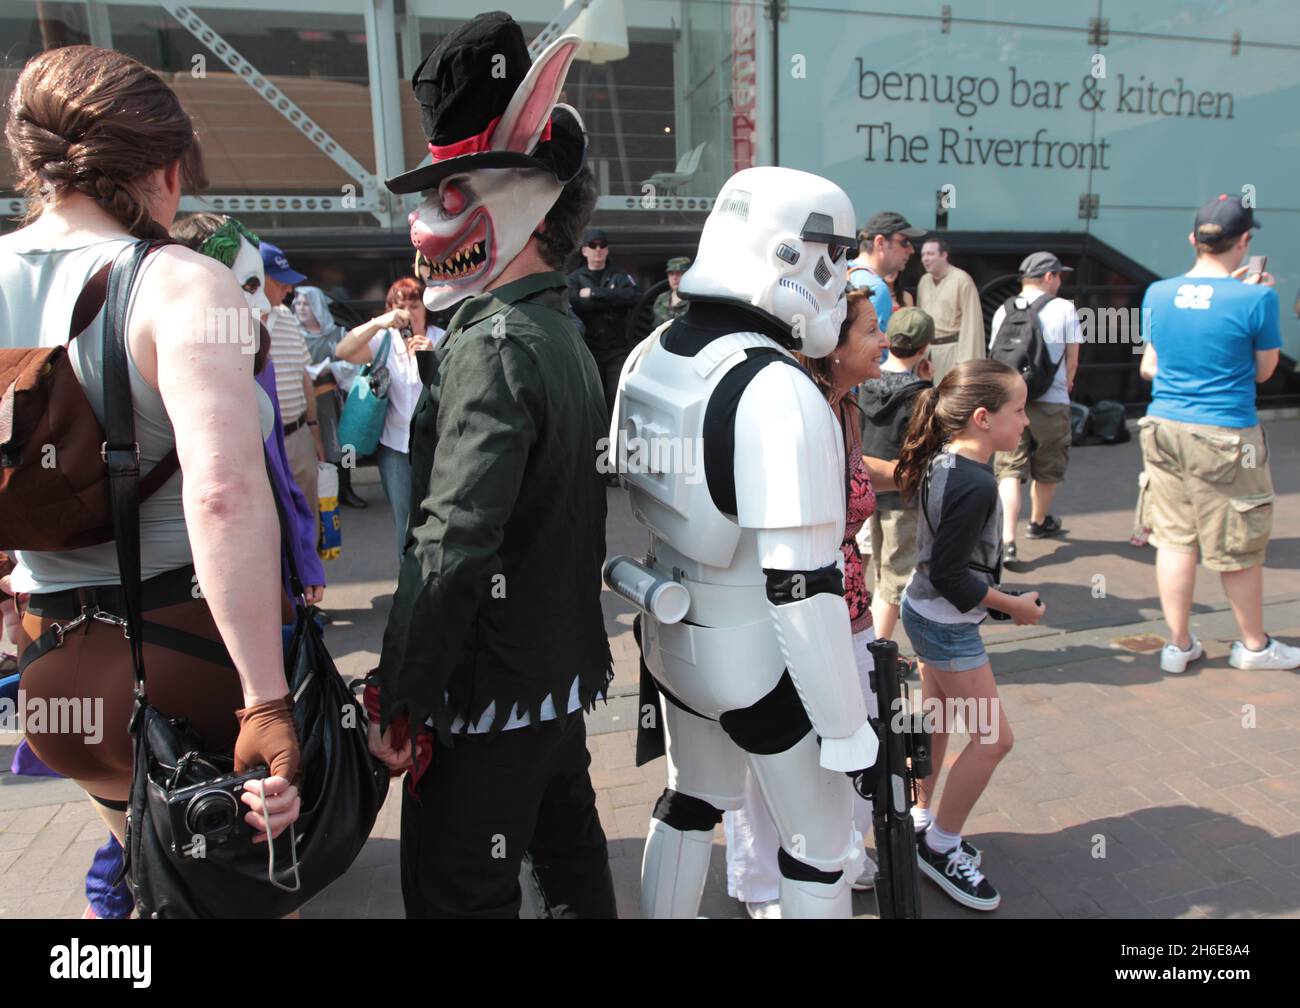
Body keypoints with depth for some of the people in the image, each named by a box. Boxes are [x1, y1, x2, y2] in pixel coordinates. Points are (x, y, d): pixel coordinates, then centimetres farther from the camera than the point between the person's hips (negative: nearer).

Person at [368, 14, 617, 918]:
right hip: (563, 669, 10)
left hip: (491, 695, -9)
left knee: (459, 894, 5)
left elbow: (452, 550, -27)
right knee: (568, 850, 24)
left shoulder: (493, 344, -20)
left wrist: (400, 700, -17)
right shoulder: (564, 336, 10)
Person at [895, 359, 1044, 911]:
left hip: (923, 612, 10)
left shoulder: (941, 462, -3)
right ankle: (939, 847, 16)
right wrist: (1012, 605, -15)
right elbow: (949, 573, -26)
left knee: (936, 719, 22)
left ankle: (918, 821, 38)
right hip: (948, 626, -10)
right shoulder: (976, 484, -28)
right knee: (993, 737, 2)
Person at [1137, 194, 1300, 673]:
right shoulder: (1255, 298, -13)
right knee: (1239, 548, 11)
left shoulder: (1158, 294, 1)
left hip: (1164, 428, 4)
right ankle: (1253, 645, 29)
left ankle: (1178, 646, 19)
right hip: (1226, 436, -4)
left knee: (1174, 539, 11)